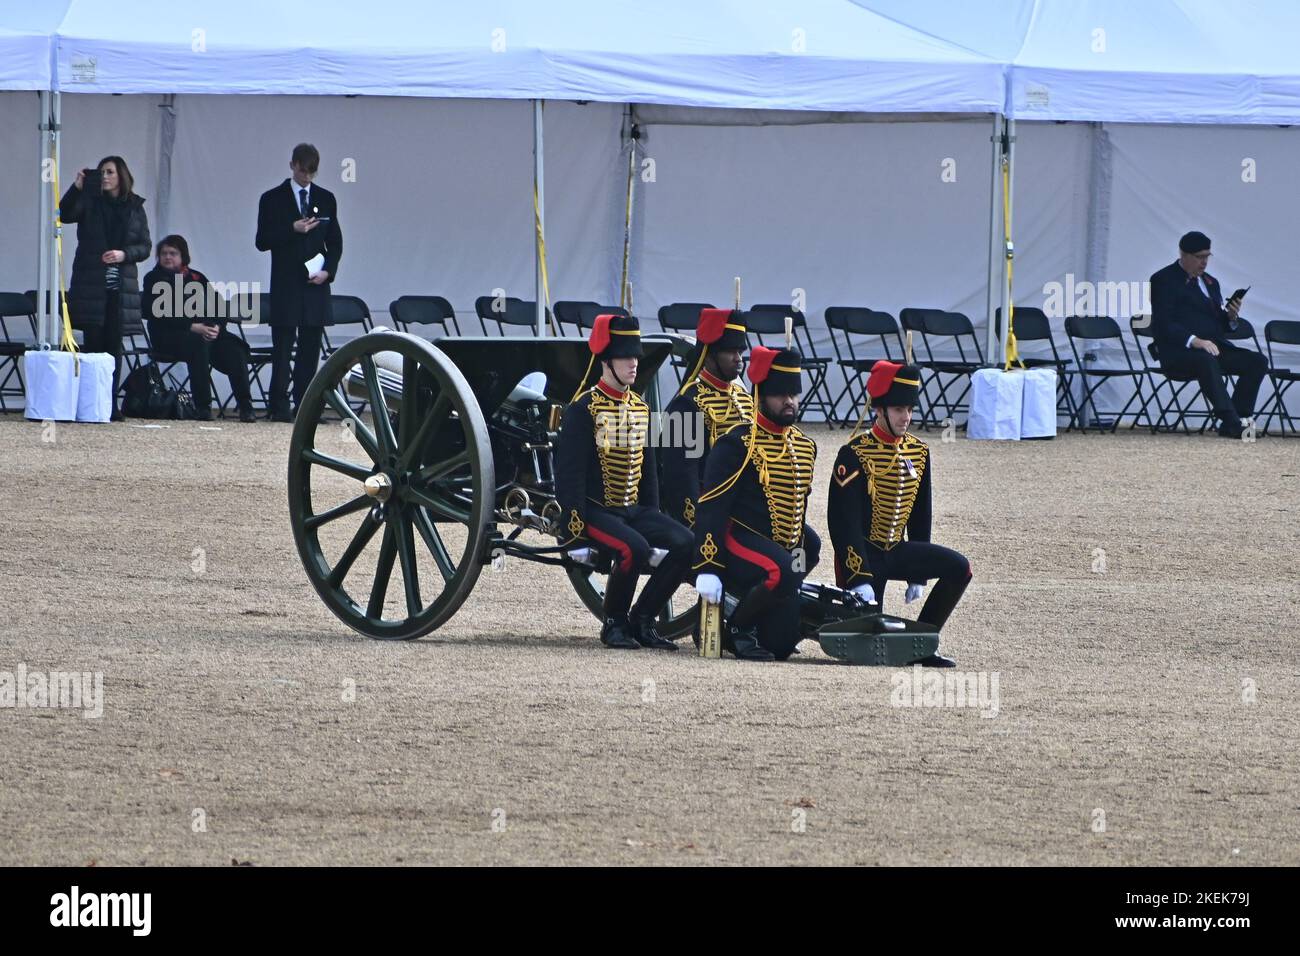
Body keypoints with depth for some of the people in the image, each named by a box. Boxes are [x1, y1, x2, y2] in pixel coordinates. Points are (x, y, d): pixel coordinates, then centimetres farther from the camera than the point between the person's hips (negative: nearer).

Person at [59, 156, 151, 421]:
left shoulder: (135, 208, 10)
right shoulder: (89, 202, 6)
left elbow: (145, 247, 7)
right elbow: (65, 214, -11)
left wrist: (123, 254, -11)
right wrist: (77, 187, -22)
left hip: (120, 287, 1)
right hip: (90, 284, -1)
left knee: (114, 345, 0)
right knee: (93, 342, -4)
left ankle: (110, 404, 4)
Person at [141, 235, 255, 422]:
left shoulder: (197, 278, 19)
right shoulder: (154, 279, 5)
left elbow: (217, 307, 12)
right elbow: (156, 315, -9)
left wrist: (217, 327, -12)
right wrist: (193, 327, -19)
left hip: (204, 332, 4)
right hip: (168, 336, -4)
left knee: (234, 348, -23)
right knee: (198, 344, -37)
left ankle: (245, 406, -27)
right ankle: (203, 407, -37)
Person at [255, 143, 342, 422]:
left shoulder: (325, 199, 11)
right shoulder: (273, 199, 2)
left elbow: (335, 242, 14)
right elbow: (262, 241, -3)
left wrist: (328, 270, -3)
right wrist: (293, 229, -16)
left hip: (316, 284, 3)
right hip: (286, 285, -3)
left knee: (311, 348, 2)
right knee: (283, 347, -5)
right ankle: (280, 406, -4)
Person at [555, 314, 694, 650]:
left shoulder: (641, 409, 13)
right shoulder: (583, 408, -9)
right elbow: (569, 472, -13)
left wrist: (654, 518, 11)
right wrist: (576, 529, -18)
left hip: (634, 510, 7)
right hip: (596, 510, -7)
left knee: (684, 544, -16)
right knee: (635, 548, -33)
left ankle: (642, 621, -3)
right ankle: (614, 625, -11)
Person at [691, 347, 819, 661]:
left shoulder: (804, 447, 12)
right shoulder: (737, 445, -11)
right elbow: (710, 508, -15)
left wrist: (801, 551, 27)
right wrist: (707, 568, -21)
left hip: (781, 549, 7)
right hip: (740, 541, -7)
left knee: (781, 644, -1)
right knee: (781, 573, -38)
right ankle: (738, 627, -14)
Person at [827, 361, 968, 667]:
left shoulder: (919, 453, 5)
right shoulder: (855, 454, -15)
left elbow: (920, 515, 13)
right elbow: (844, 522, -18)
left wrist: (917, 574, 11)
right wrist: (860, 579, -23)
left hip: (896, 550, 6)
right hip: (864, 552, -6)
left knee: (959, 569, -12)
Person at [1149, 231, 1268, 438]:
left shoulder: (1210, 282, 24)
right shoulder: (1163, 280, 0)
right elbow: (1163, 324, -12)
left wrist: (1231, 317, 0)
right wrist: (1194, 341, -26)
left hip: (1212, 345, 7)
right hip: (1178, 351, -7)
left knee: (1258, 361, -13)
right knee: (1207, 360, -39)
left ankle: (1232, 424, -21)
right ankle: (1231, 422, -44)